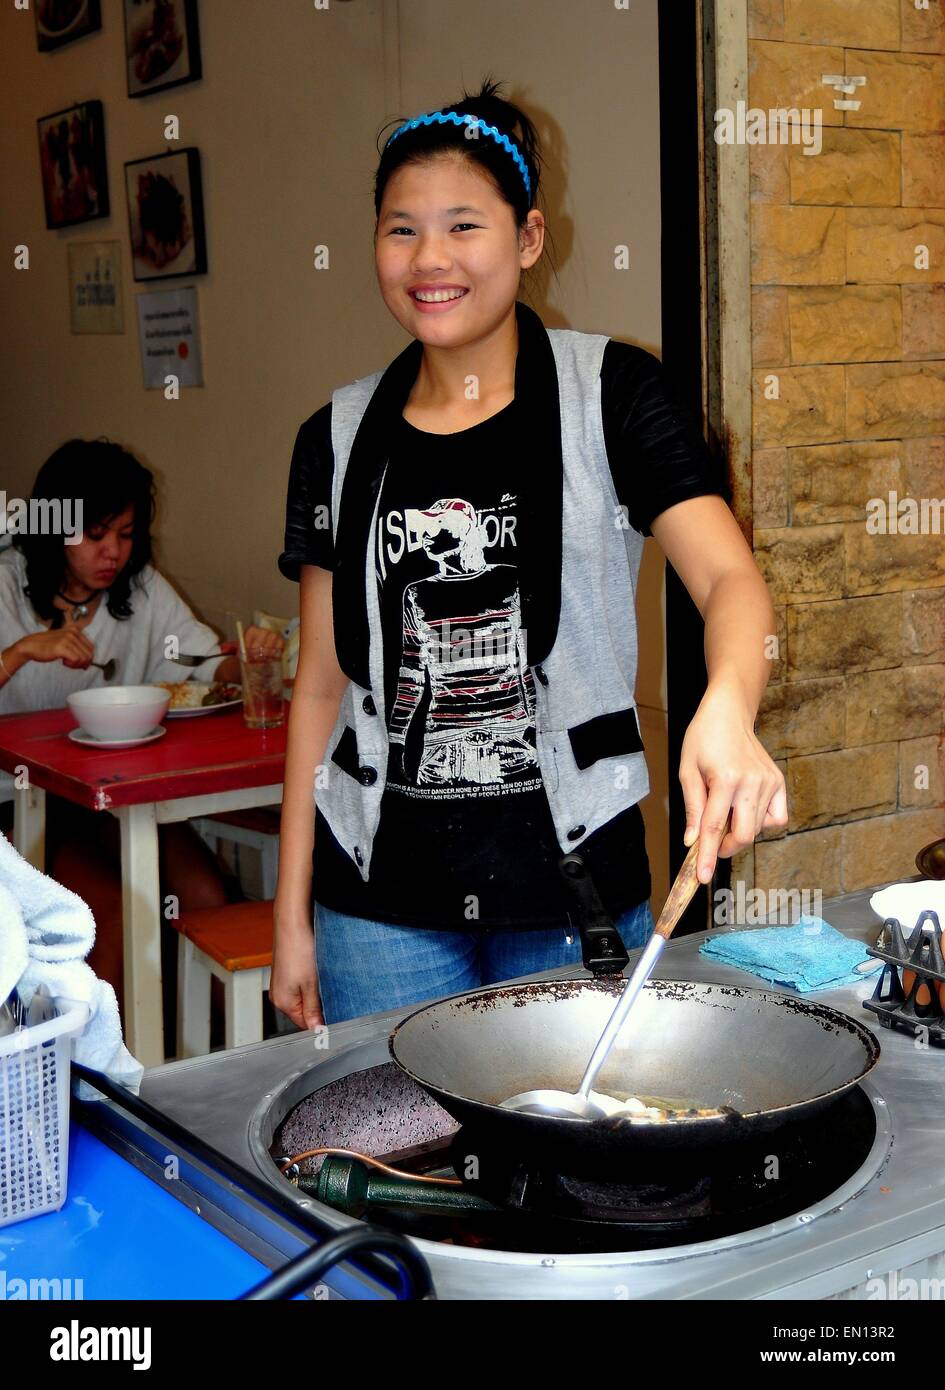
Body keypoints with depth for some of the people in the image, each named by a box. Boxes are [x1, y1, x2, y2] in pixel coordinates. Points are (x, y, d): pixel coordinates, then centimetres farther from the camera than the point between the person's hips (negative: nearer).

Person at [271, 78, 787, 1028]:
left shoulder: (608, 392, -3)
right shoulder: (341, 439, 5)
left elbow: (731, 577, -15)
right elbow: (321, 682, 7)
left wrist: (726, 710, -38)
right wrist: (291, 917, 6)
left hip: (576, 887, -2)